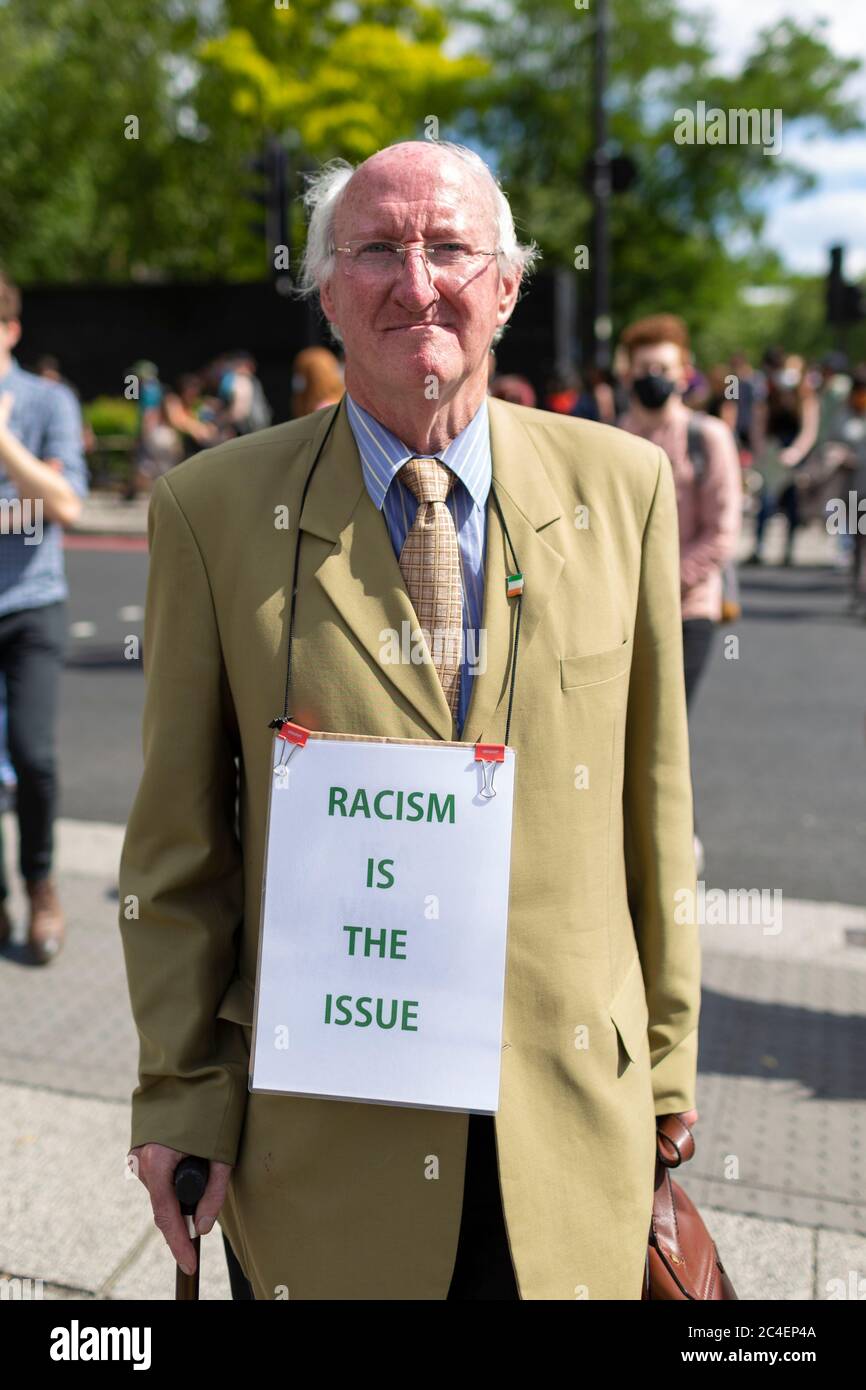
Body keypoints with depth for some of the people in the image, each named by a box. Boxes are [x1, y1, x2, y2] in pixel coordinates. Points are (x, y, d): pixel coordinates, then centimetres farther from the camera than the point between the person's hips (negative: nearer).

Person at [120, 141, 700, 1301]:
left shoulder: (622, 485, -2)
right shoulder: (212, 508, -6)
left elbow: (655, 797, 2)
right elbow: (180, 836, -2)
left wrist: (667, 1066, 6)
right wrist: (183, 1095, 0)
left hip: (575, 1113, 2)